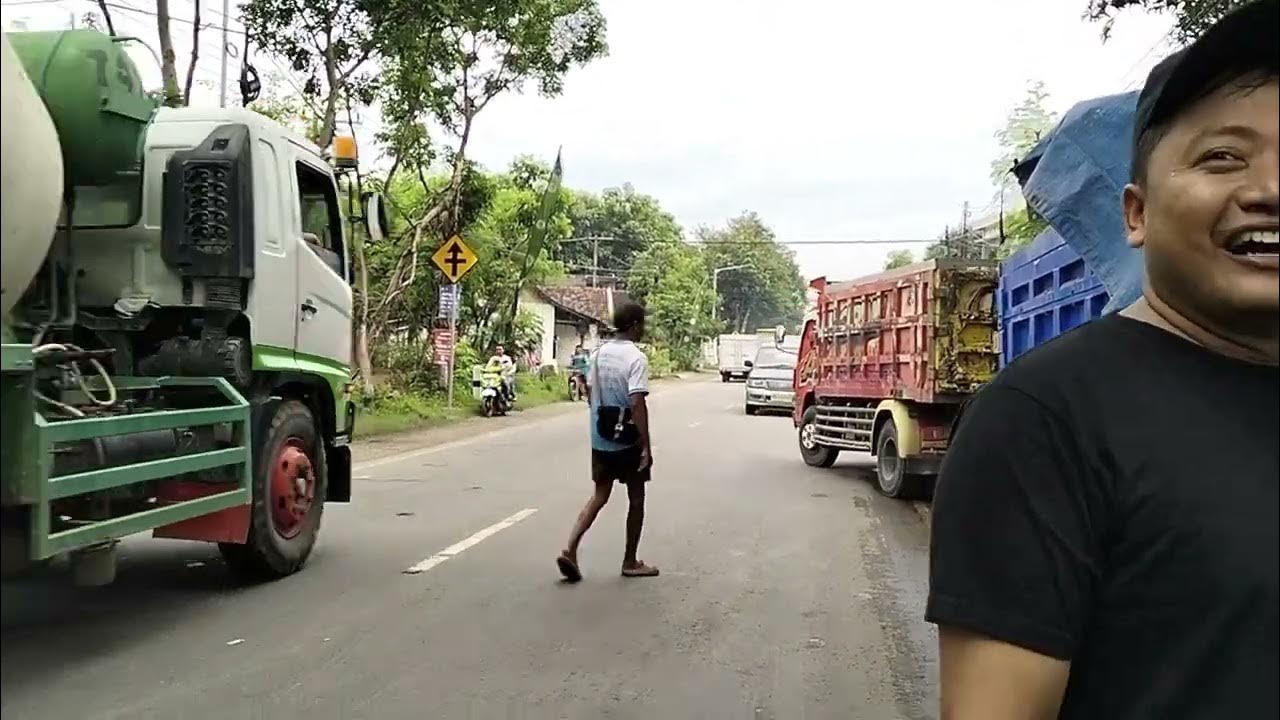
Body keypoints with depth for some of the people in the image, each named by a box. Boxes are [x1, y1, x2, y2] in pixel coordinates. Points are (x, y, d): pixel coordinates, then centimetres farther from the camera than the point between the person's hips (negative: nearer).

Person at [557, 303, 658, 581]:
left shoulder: (600, 352, 6)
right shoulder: (637, 358, -17)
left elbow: (590, 392, 13)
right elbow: (638, 404, -24)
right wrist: (647, 447, -22)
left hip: (600, 439, 6)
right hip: (627, 441, -6)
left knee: (599, 495, 14)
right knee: (636, 499, 9)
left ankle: (570, 549, -2)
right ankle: (630, 562, 18)